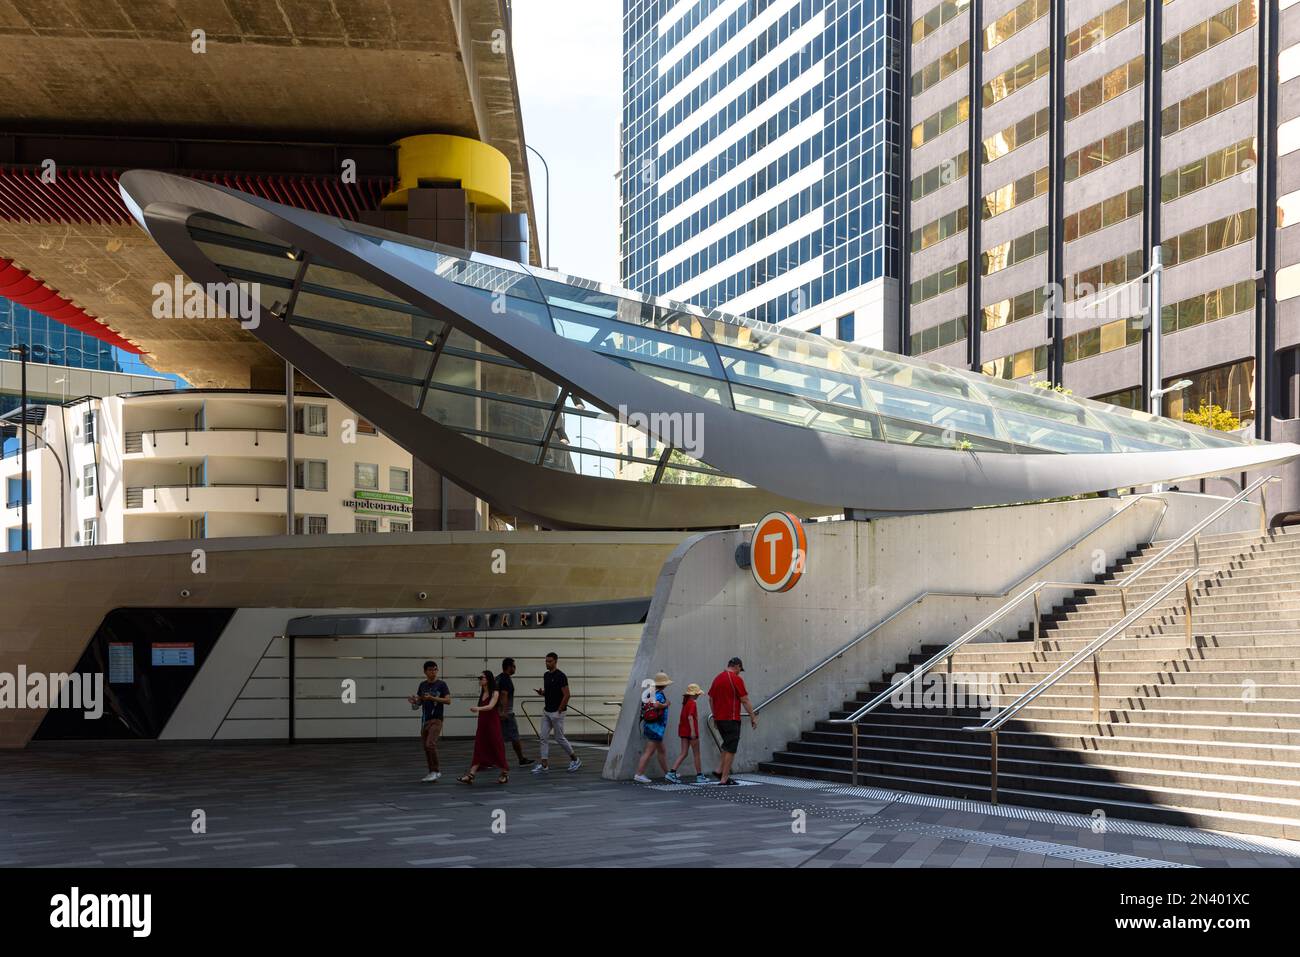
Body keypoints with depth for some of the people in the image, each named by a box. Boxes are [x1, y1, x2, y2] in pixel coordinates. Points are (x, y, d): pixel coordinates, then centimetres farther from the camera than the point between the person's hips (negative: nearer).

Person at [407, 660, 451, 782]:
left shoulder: (441, 684, -5)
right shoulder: (422, 685, 10)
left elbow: (448, 700, -11)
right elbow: (419, 702, 15)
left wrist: (432, 698, -20)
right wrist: (413, 700, -8)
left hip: (436, 719, -6)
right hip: (424, 719, 6)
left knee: (430, 744, -17)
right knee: (426, 747, 7)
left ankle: (435, 771, -6)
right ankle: (433, 772, 16)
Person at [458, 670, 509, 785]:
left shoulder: (495, 693, -10)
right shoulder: (482, 693, 11)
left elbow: (490, 706, -25)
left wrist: (478, 708, -40)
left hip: (492, 723, -6)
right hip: (482, 723, 6)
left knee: (496, 747, 1)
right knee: (479, 748, -1)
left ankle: (505, 773, 17)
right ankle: (470, 775, -9)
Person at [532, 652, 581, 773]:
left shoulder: (560, 676, -16)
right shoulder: (545, 675, 10)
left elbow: (566, 695, -17)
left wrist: (559, 711, -17)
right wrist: (541, 692, -2)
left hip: (557, 712, -8)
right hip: (546, 712, 8)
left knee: (560, 738, 0)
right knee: (544, 737, 2)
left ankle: (575, 760, 16)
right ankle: (544, 765, 2)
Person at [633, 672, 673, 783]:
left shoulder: (650, 693, 10)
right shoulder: (659, 694, -15)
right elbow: (656, 704, -33)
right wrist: (665, 705, -17)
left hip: (648, 725, 9)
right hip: (656, 727, -9)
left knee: (661, 751, 18)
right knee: (649, 751, -7)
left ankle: (667, 773, 27)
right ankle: (638, 774, -8)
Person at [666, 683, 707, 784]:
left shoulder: (685, 703, 13)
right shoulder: (692, 703, -13)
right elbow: (690, 717, -24)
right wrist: (693, 730, -28)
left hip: (684, 731, 8)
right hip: (691, 731, -8)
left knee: (684, 753, 6)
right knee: (696, 754, 4)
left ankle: (671, 772, -6)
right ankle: (699, 775, 12)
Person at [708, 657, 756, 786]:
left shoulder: (717, 678, 10)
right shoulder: (736, 679, -11)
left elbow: (711, 699, 15)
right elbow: (745, 700, -11)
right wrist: (753, 717, -5)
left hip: (719, 718, 7)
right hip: (732, 719, -7)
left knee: (727, 745, 22)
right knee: (731, 748, -2)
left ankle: (720, 770, 14)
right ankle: (724, 778, -2)